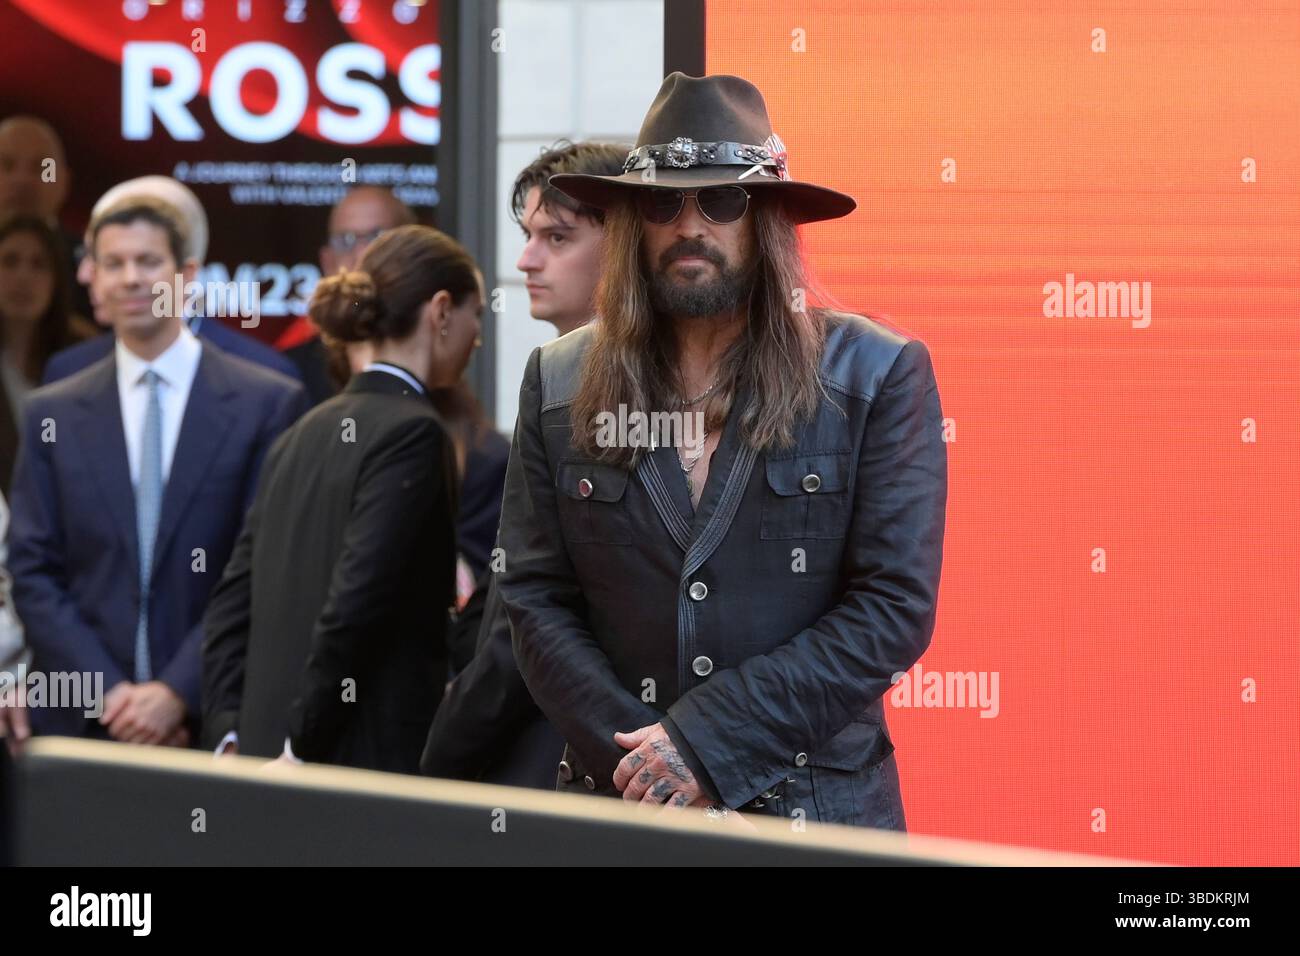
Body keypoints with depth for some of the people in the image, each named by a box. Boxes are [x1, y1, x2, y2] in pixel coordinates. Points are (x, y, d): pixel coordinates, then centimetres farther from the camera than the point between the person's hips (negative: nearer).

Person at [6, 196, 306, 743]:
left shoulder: (267, 404, 0)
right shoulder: (52, 415, 8)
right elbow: (33, 574, 4)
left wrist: (179, 691, -12)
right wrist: (108, 690, -8)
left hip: (214, 718, -2)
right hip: (81, 721, 2)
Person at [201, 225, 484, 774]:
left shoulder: (307, 434, 15)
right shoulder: (411, 433, -9)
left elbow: (232, 602, 14)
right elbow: (355, 601, -17)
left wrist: (231, 736, 10)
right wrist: (302, 745, -12)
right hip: (371, 760, -8)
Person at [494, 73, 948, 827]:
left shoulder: (879, 376, -4)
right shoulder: (559, 384, 3)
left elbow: (896, 605, -9)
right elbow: (536, 599, 2)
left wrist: (706, 739, -16)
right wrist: (640, 761, -13)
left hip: (817, 814, -2)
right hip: (621, 809, 2)